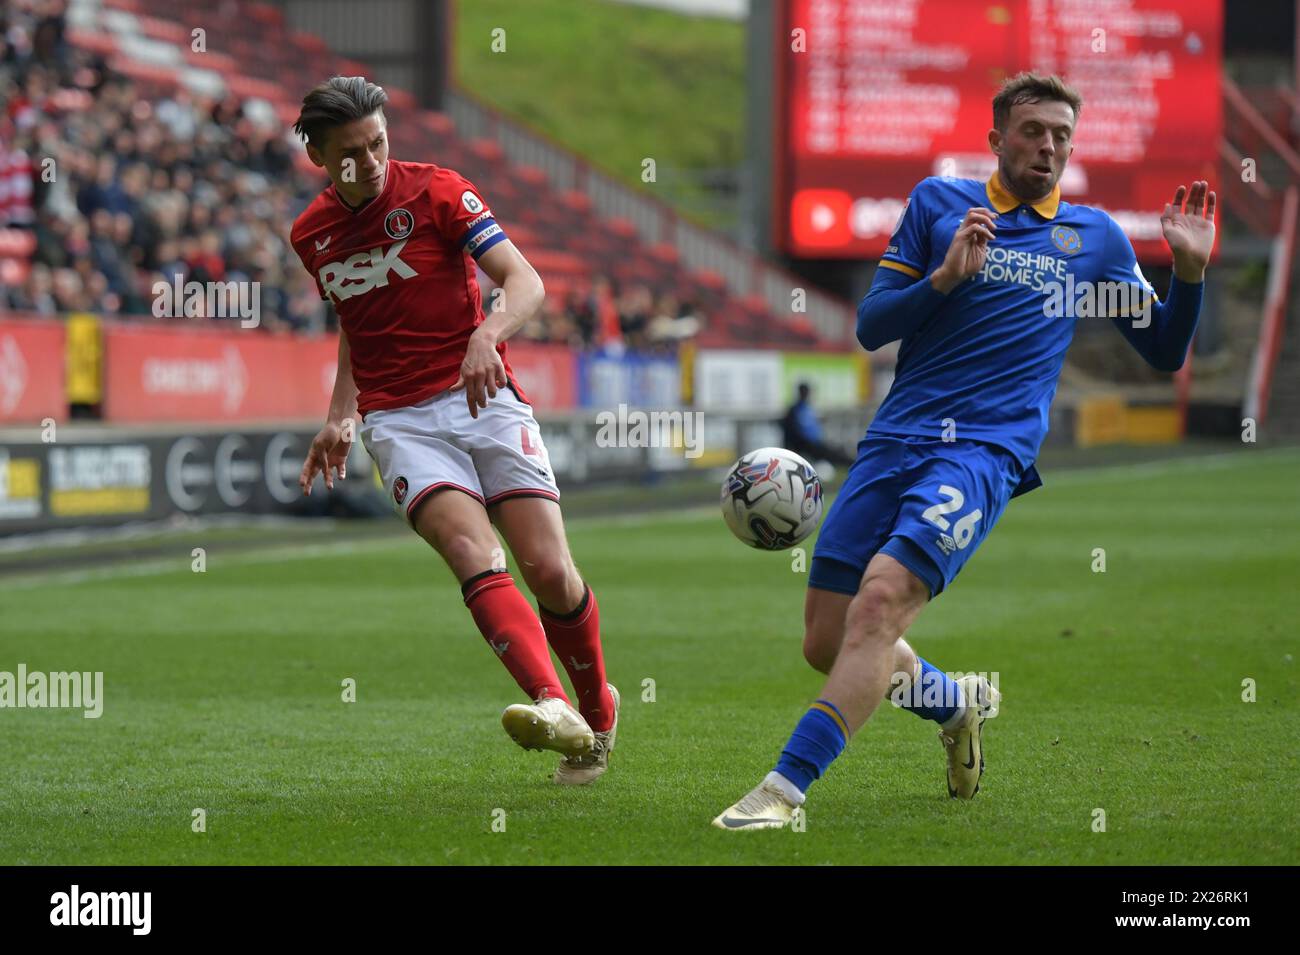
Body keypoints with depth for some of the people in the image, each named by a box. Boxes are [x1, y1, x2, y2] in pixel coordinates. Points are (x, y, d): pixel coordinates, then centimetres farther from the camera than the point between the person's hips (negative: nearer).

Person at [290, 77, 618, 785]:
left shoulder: (435, 190, -4)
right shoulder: (311, 235, 11)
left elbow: (525, 282, -11)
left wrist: (488, 334, -31)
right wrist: (339, 415, 15)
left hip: (481, 395, -2)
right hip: (398, 419, 2)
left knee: (550, 571, -10)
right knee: (472, 551, -25)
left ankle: (597, 713, 17)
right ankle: (552, 707, -43)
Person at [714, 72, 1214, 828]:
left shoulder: (1095, 235, 13)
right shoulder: (939, 203, 12)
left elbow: (1163, 352, 16)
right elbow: (871, 328, 8)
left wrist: (1191, 271, -2)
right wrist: (946, 276, -9)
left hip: (988, 450, -3)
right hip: (895, 441, 3)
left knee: (883, 595, -27)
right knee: (827, 642, 2)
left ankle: (786, 788, -26)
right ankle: (959, 705, 33)